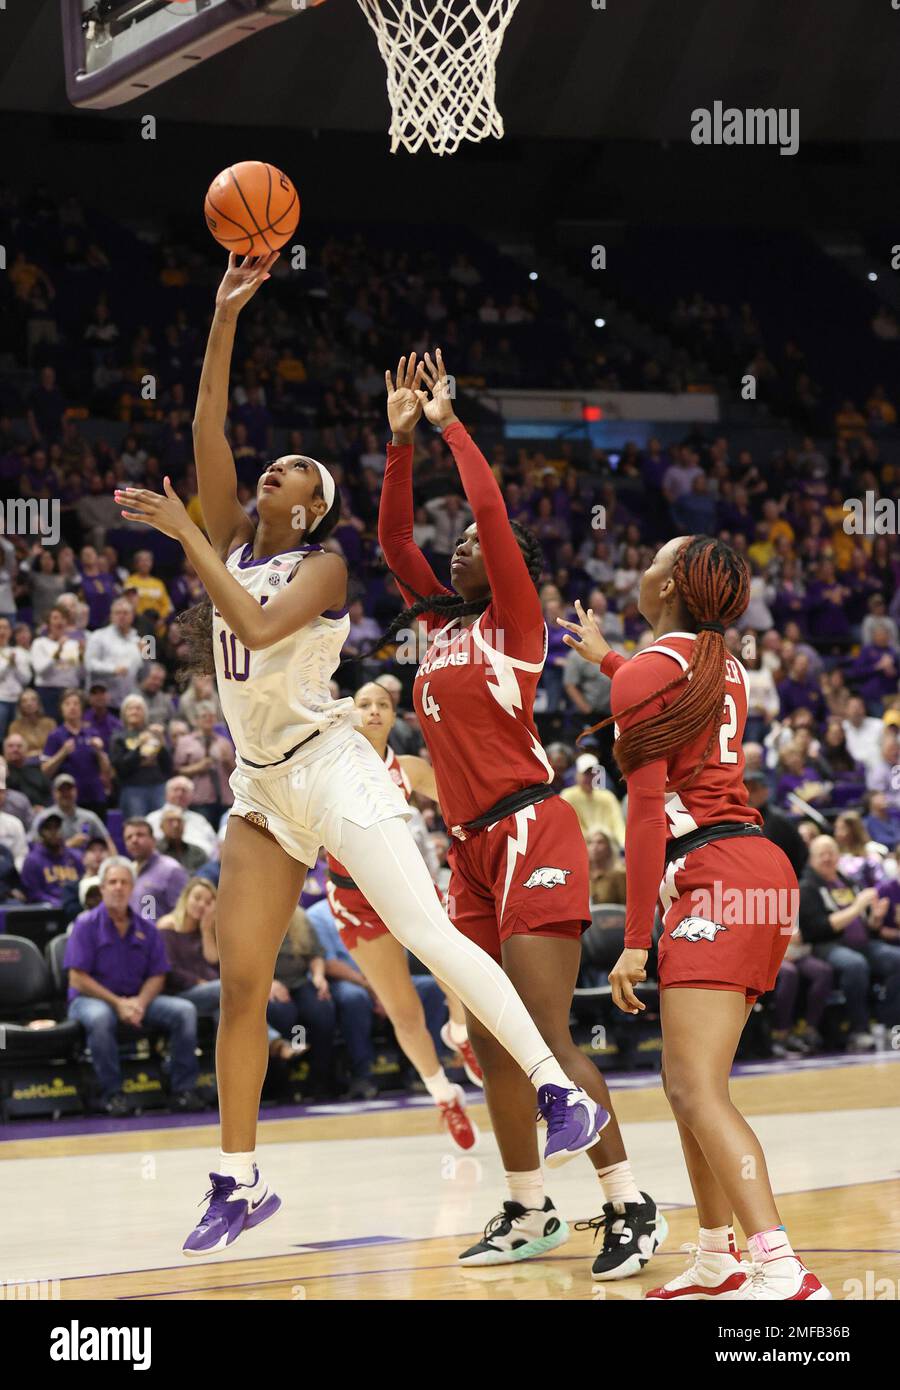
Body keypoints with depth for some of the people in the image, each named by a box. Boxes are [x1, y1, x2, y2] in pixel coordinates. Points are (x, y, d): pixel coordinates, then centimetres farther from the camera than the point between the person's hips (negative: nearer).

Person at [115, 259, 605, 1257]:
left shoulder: (322, 565, -5)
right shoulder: (230, 540, 12)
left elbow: (258, 626, -25)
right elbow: (208, 430, 0)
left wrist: (183, 535, -21)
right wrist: (226, 315, -7)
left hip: (329, 767, -7)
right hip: (263, 786, 7)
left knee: (427, 933, -17)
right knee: (240, 983, 4)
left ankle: (563, 1095, -16)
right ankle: (238, 1182, 11)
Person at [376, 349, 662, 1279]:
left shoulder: (515, 619, -2)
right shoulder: (443, 625, 16)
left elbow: (493, 513, -12)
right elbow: (394, 542, 18)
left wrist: (449, 424, -4)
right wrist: (401, 441, 11)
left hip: (529, 834, -8)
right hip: (472, 847, 8)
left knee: (545, 1036, -14)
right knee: (488, 1042, 8)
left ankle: (630, 1204, -11)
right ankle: (529, 1211, 15)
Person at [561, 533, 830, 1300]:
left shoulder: (647, 672, -6)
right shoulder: (724, 668, 19)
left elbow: (647, 810, -13)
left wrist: (636, 939, -14)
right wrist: (605, 657, 61)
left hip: (713, 875, -9)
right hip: (761, 865, 9)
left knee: (697, 1089, -17)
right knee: (688, 1082, 17)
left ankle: (784, 1272, -30)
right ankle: (718, 1261, 21)